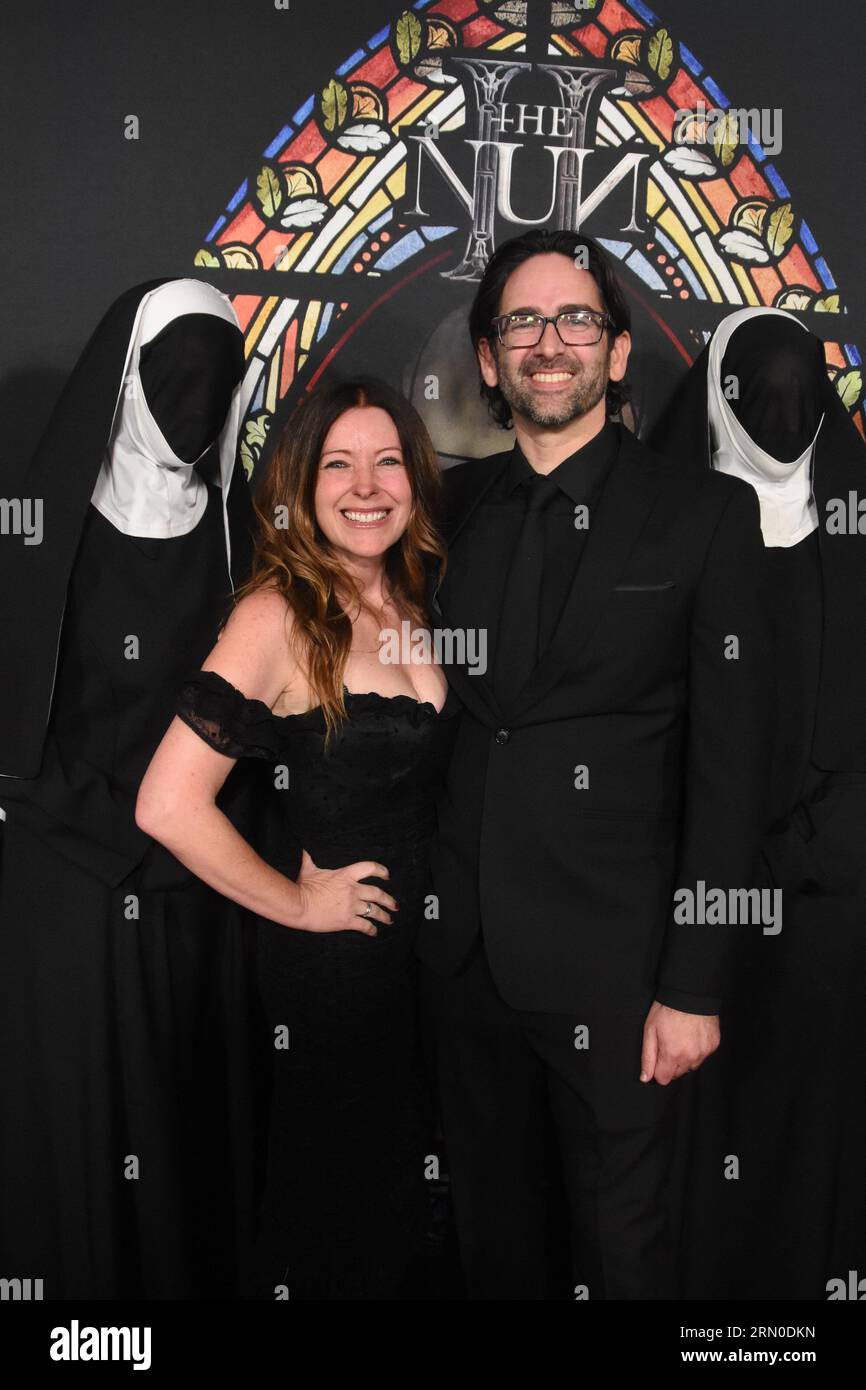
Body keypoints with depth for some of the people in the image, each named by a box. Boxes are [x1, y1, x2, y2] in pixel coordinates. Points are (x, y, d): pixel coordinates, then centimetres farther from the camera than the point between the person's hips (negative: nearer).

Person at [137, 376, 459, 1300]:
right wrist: (296, 903, -16)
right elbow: (167, 804, -26)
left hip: (419, 939, 7)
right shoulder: (279, 614, -19)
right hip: (330, 956, -6)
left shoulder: (406, 605, 3)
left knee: (405, 1176, 23)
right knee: (331, 1197, 14)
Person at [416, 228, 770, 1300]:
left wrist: (694, 985, -10)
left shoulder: (707, 515, -4)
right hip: (465, 954, 4)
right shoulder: (455, 507, 7)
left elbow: (728, 764, -7)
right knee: (495, 1231, 20)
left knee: (619, 1240, 13)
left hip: (610, 967, -3)